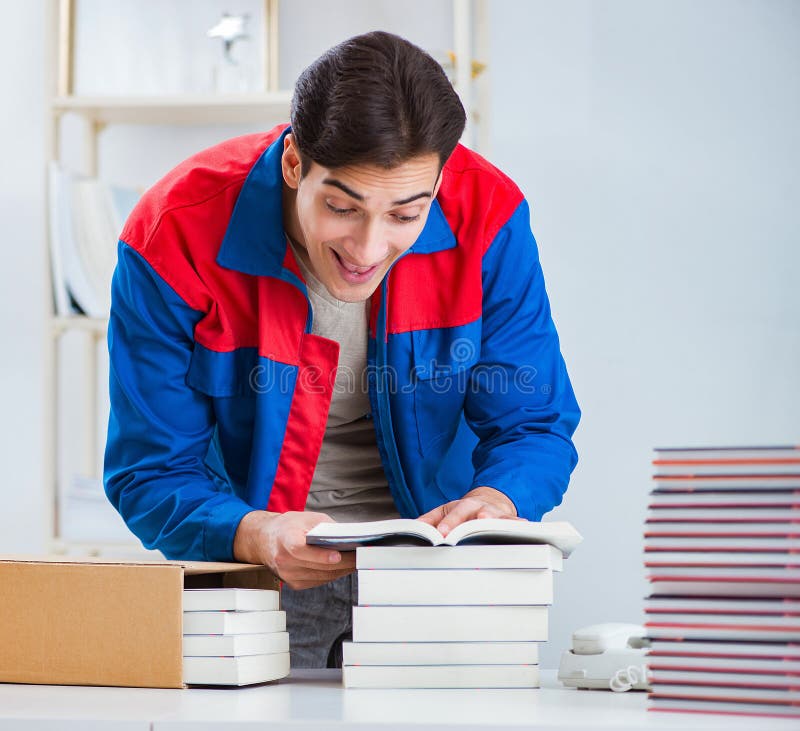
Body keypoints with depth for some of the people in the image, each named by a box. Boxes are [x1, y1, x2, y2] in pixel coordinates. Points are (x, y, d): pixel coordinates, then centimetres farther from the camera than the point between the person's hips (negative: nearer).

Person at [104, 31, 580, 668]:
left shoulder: (487, 217, -15)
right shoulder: (176, 238, -20)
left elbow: (534, 428, -7)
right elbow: (150, 473, -14)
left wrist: (496, 500, -30)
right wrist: (255, 536, -35)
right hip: (255, 571, -1)